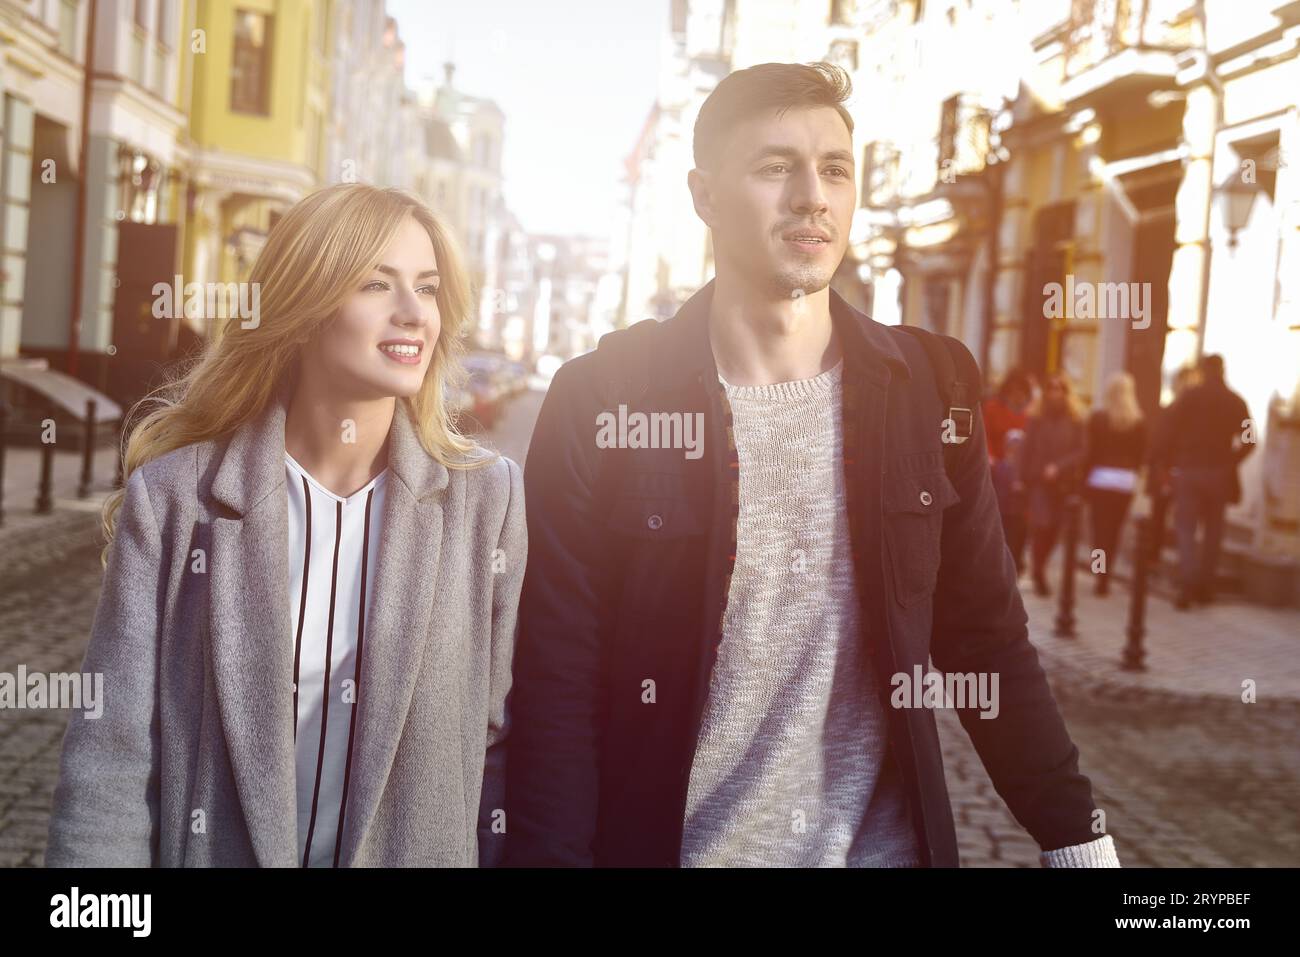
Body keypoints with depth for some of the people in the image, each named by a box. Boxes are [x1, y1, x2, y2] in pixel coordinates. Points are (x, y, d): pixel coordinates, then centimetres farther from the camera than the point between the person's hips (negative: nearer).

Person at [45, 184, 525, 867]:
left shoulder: (490, 499, -10)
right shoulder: (172, 496, -12)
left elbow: (499, 749, -4)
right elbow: (109, 764, -11)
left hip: (422, 849, 1)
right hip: (213, 848, -1)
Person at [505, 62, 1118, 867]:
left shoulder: (931, 387, -3)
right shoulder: (600, 400, -11)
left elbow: (987, 641, 4)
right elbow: (558, 689, -10)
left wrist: (1077, 838, 1)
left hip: (885, 845, 3)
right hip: (671, 846, -2)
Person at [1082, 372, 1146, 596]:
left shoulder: (1098, 418, -4)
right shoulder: (1138, 423, 0)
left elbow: (1090, 451, -3)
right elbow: (1140, 455, 2)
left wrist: (1084, 481, 2)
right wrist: (1132, 473, 12)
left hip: (1099, 479, -1)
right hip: (1126, 481, 1)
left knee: (1099, 529, 3)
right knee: (1114, 531, 8)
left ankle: (1100, 577, -8)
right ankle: (1105, 576, 6)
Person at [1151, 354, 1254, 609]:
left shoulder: (1187, 397, -3)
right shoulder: (1235, 401, 2)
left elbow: (1168, 434, -9)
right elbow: (1249, 441, -2)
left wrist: (1166, 464, 0)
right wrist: (1230, 462, 9)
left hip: (1188, 471, -2)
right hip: (1219, 473, 2)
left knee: (1186, 529, 1)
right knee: (1212, 530, 13)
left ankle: (1187, 585, -13)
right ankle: (1205, 586, 16)